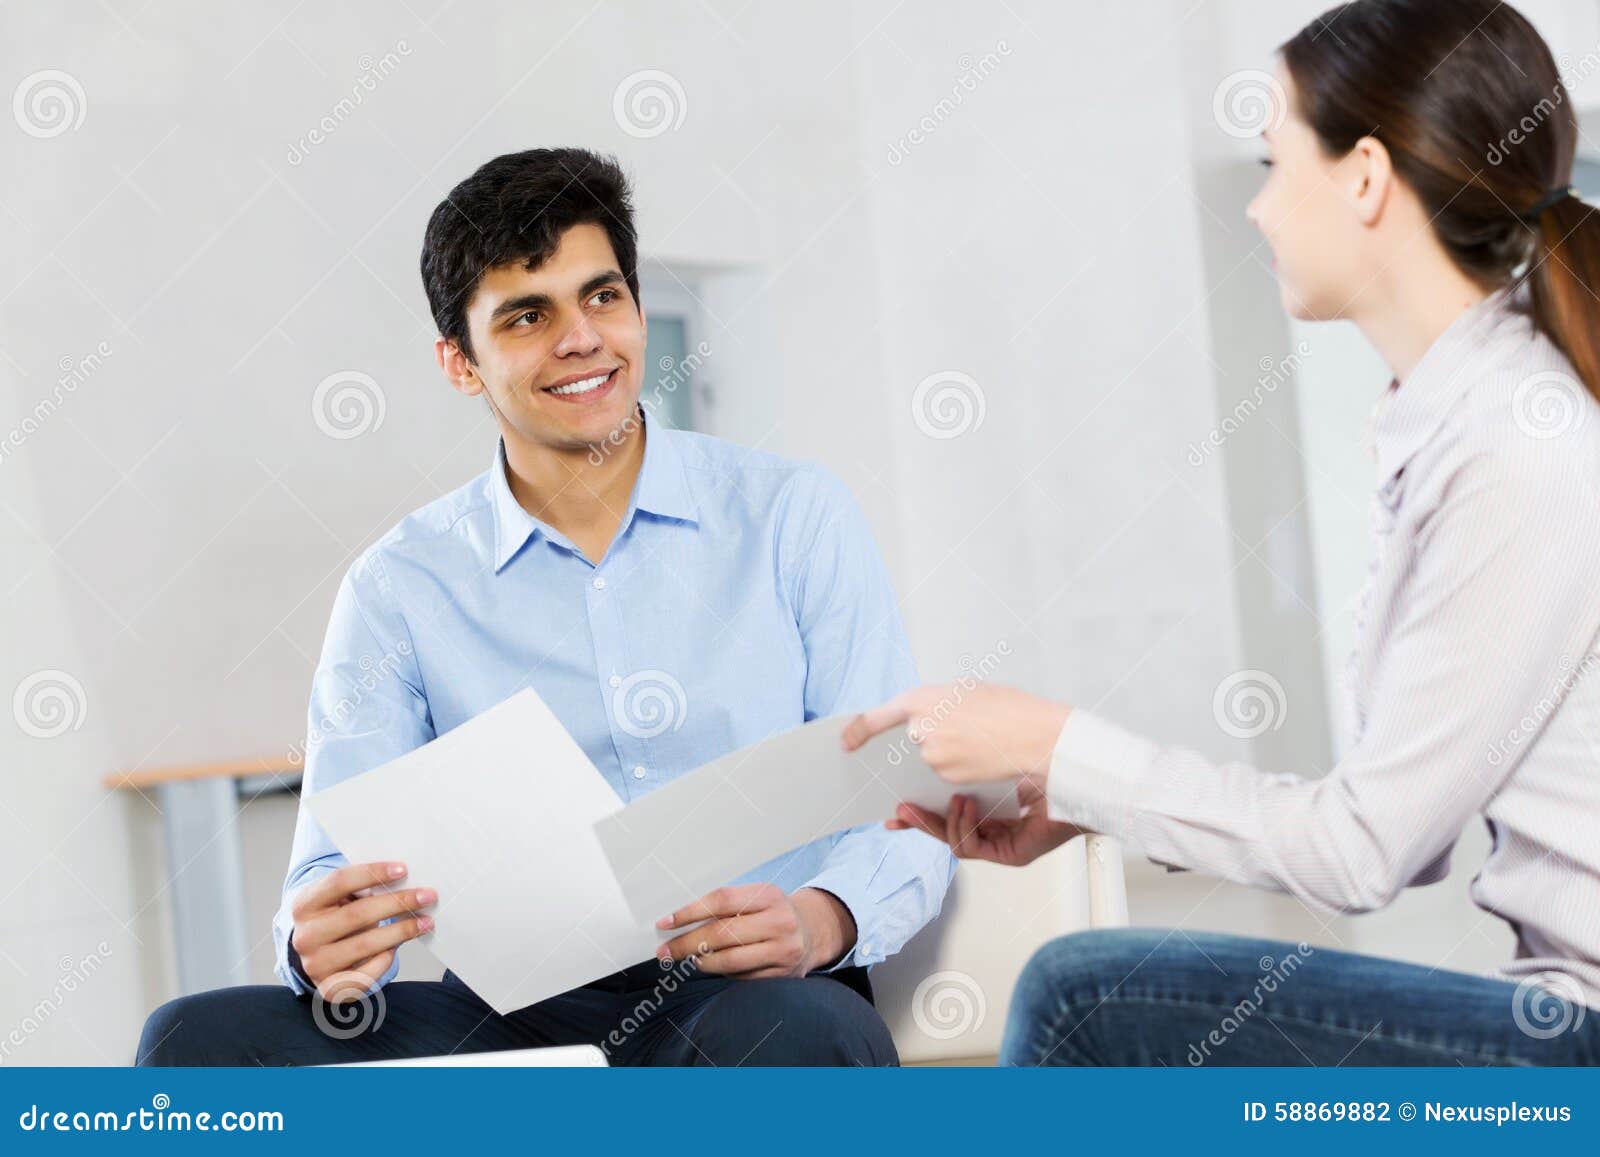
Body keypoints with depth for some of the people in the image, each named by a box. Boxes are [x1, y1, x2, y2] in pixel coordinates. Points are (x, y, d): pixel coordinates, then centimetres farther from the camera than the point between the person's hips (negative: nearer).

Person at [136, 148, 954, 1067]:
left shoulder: (795, 517, 7)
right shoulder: (402, 590, 9)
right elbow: (336, 872, 2)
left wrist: (820, 921, -20)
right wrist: (328, 954, -24)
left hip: (759, 997, -2)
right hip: (519, 1015, 3)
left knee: (787, 1034, -39)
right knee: (199, 1039, -22)